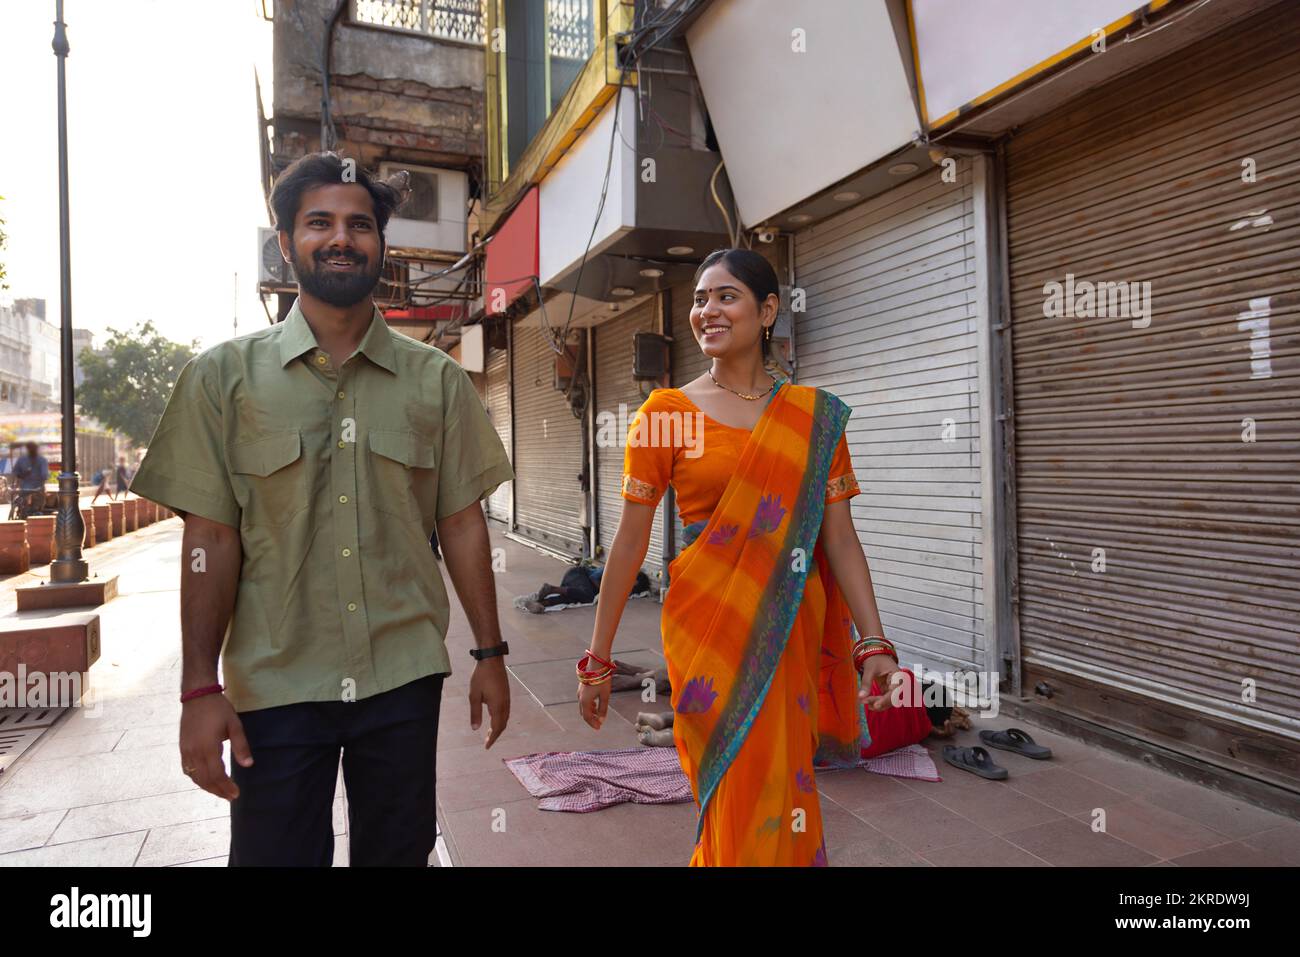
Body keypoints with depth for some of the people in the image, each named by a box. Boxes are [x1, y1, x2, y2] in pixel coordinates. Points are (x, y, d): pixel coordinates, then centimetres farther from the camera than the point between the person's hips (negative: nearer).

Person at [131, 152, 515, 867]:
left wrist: (489, 653, 4)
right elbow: (211, 538, -2)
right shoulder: (224, 375, 0)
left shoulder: (436, 379, 3)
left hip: (405, 677, 2)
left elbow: (461, 521, 4)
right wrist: (200, 688, -6)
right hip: (276, 684, -1)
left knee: (397, 852, 15)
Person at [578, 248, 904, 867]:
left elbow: (839, 538, 2)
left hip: (793, 631, 3)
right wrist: (597, 659, 0)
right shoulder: (664, 414, -2)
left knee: (781, 801, 15)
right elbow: (630, 541, -2)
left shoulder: (816, 417, 4)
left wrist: (873, 642, -6)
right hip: (709, 628, -2)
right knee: (745, 804, 4)